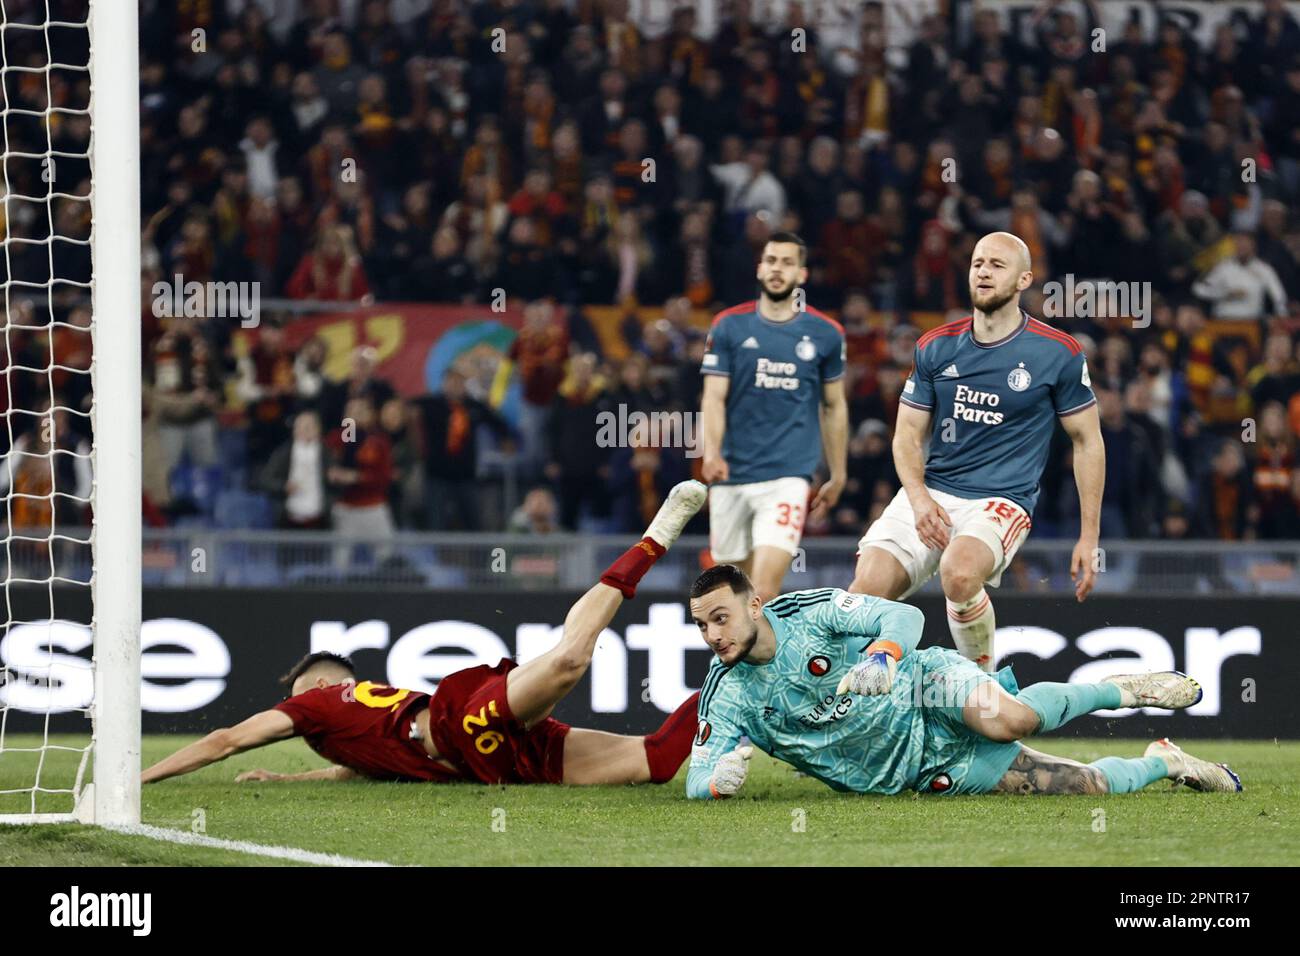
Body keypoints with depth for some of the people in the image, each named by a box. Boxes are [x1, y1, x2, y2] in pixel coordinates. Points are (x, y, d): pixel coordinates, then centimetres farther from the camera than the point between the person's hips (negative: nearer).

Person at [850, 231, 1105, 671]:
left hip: (1001, 501, -4)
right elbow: (908, 435, 10)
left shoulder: (1059, 354, -2)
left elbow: (1088, 442, 5)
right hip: (930, 492, 4)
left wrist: (1089, 537, 2)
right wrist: (919, 499, -10)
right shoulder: (935, 347, 7)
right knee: (868, 586, -20)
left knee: (959, 572, -35)